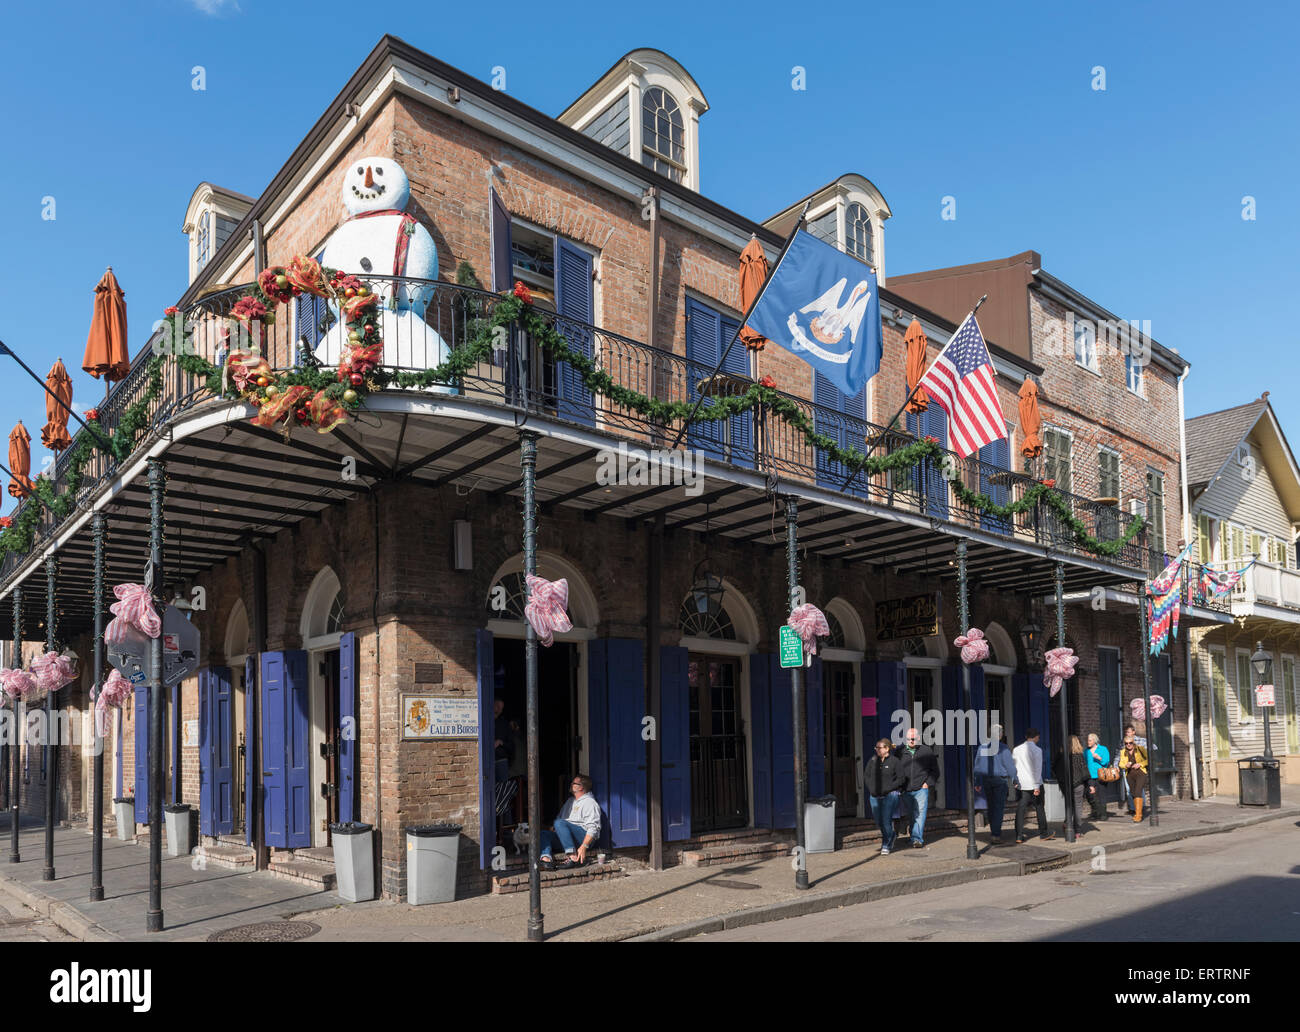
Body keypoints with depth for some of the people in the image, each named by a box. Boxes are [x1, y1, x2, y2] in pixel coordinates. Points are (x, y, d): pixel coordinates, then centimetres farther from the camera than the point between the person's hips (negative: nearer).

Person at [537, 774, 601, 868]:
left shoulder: (590, 803, -2)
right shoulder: (570, 801, 27)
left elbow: (593, 829, -12)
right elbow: (559, 817, 27)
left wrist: (583, 847, -23)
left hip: (584, 837, -8)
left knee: (560, 823, -30)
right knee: (543, 834, -11)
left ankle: (573, 857, -36)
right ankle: (546, 860, -36)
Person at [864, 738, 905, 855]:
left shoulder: (894, 761, -5)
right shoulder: (872, 760, 7)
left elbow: (900, 779, -5)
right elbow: (866, 776, 13)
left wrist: (887, 789, -12)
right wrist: (871, 789, -2)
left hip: (889, 795, -5)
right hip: (874, 796, 5)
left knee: (886, 820, -10)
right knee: (878, 821, 10)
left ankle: (886, 846, 3)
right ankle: (891, 837, 37)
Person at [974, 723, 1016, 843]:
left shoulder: (982, 747, 4)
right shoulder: (1003, 748, -12)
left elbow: (977, 765, 8)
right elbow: (1010, 766, -11)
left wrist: (978, 783, 14)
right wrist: (1014, 779, 4)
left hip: (986, 780, 5)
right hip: (1000, 780, -5)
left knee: (991, 806, 18)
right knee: (999, 807, -1)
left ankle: (993, 831, 27)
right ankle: (996, 834, -6)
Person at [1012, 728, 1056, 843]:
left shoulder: (1016, 749, 7)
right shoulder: (1037, 750, -8)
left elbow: (1013, 767, 10)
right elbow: (1037, 769, -13)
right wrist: (1037, 786, -12)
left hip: (1021, 785, 4)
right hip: (1033, 784, -4)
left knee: (1020, 809, 2)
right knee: (1039, 809, 11)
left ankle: (1019, 836, -3)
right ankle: (1043, 833, 22)